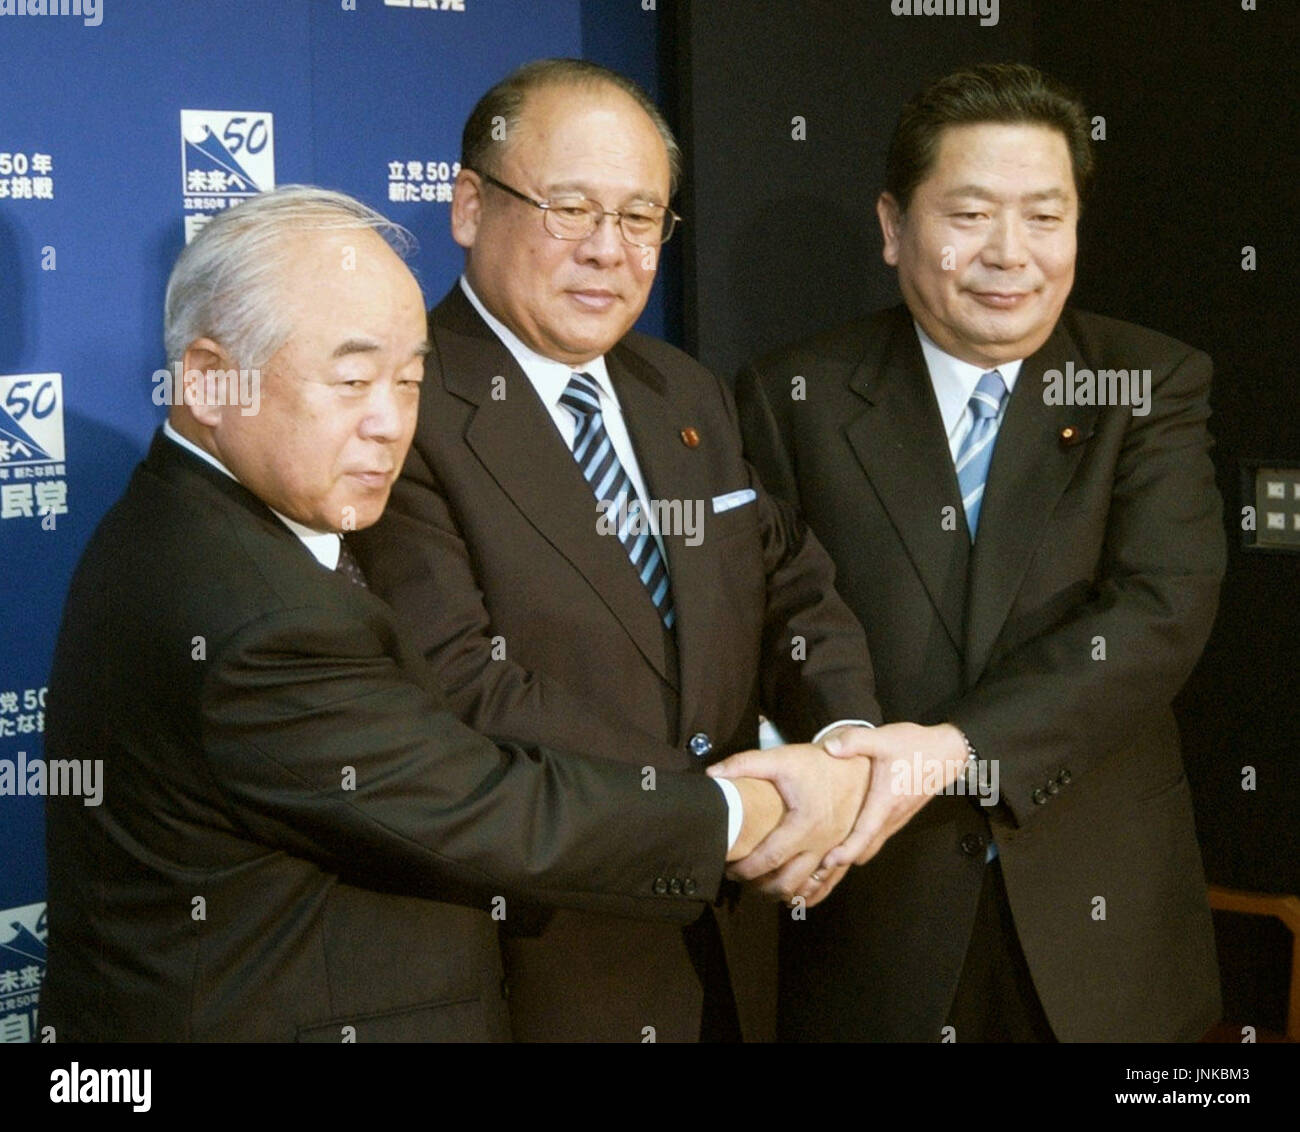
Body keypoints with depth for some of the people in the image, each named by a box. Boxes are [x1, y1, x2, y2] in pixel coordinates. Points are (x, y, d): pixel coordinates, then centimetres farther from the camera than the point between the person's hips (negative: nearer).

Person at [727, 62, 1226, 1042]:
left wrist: (947, 752, -28)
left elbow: (1164, 610, -15)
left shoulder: (1154, 384, -2)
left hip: (1101, 919, 1)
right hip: (873, 920, 0)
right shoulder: (795, 398, -1)